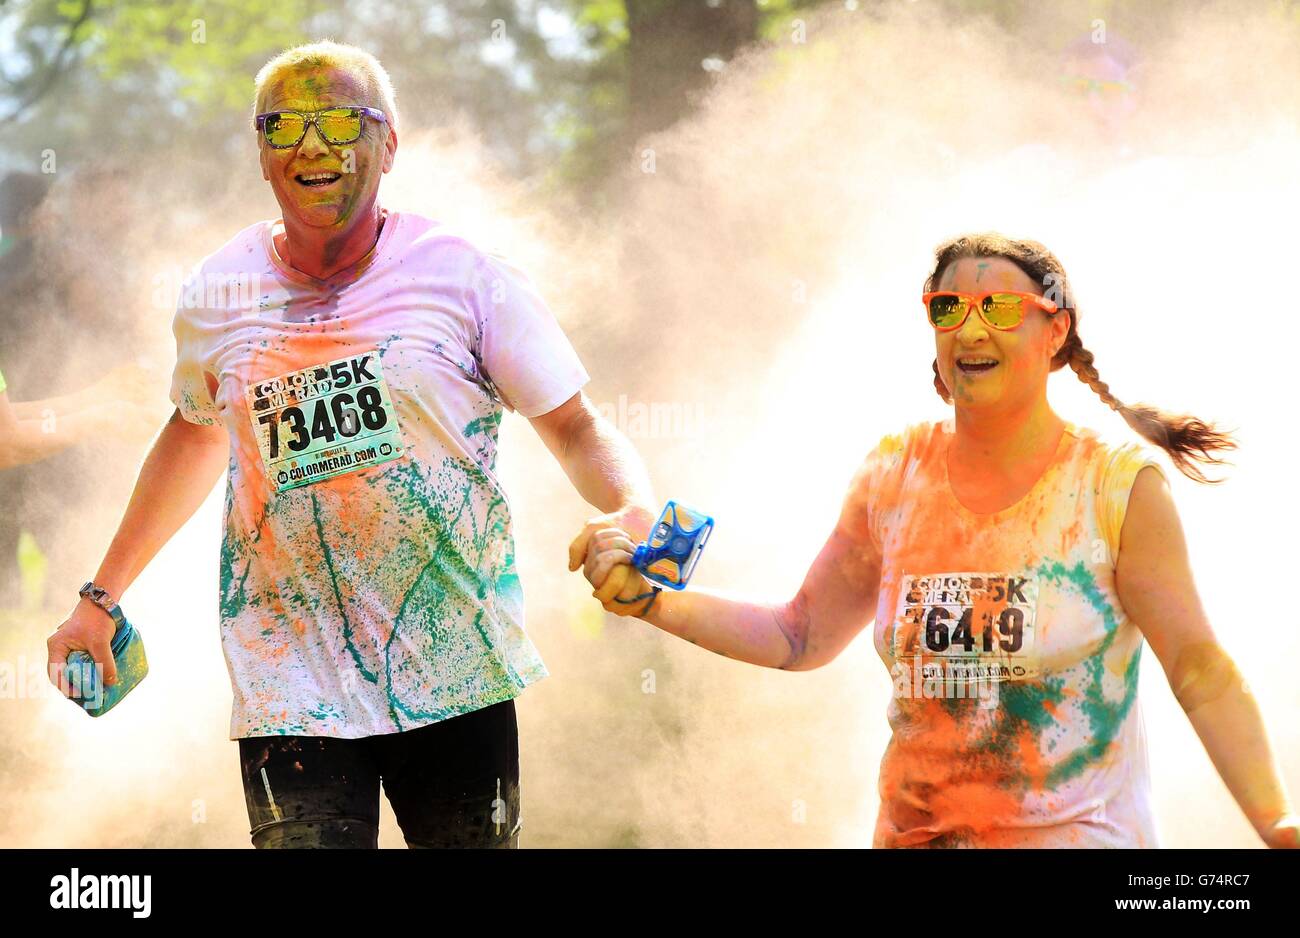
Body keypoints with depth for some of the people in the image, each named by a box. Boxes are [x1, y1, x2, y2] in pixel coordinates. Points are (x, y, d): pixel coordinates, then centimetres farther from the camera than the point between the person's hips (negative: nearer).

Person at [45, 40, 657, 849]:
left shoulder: (465, 275, -3)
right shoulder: (216, 297, 5)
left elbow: (577, 431, -1)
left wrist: (636, 511, -23)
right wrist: (101, 597, 25)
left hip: (457, 679, -1)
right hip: (293, 685, 1)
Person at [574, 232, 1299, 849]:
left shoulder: (1120, 486, -9)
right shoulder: (893, 480, 2)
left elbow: (1201, 674, -9)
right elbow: (801, 636, 11)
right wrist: (647, 599, 1)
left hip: (1082, 832, -4)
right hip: (915, 833, 4)